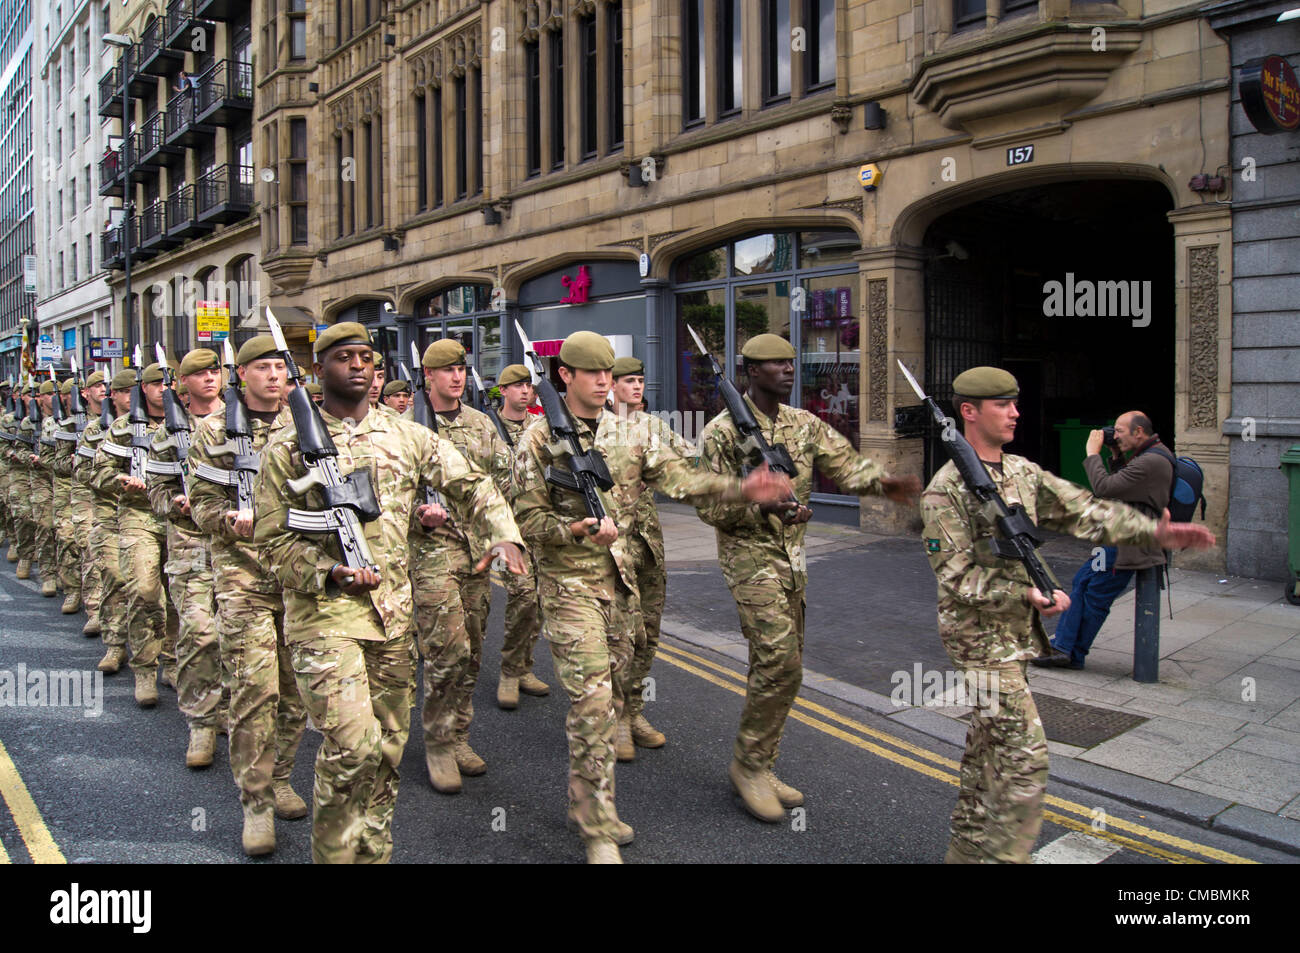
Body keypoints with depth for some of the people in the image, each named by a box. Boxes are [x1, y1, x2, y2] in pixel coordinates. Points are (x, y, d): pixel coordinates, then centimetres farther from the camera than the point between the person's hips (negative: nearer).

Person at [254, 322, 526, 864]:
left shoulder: (407, 436, 8)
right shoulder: (287, 447, -1)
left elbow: (469, 483, 6)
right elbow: (272, 536, -2)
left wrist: (503, 535, -12)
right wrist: (331, 572, -18)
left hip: (393, 612, 4)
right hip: (324, 612, -4)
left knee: (388, 747, 12)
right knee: (353, 744, -15)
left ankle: (373, 852, 31)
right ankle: (333, 853, 9)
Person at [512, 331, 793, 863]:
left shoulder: (633, 433, 6)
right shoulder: (540, 440, -7)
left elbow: (680, 478, -2)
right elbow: (528, 520, -8)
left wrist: (741, 489, -16)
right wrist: (579, 530, -25)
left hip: (621, 580, 6)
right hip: (568, 584, -5)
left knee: (609, 698, 13)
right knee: (591, 699, -9)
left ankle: (584, 803, 30)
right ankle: (598, 828, 3)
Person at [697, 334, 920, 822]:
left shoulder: (804, 424, 8)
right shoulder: (722, 431, -10)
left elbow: (844, 464, 1)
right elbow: (710, 506, -11)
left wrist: (882, 483, -20)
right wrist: (765, 507, -27)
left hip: (792, 558, 7)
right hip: (749, 555, -7)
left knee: (777, 665, 11)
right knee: (779, 661, -16)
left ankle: (760, 768, 24)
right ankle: (748, 761, 3)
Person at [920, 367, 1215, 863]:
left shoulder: (1024, 472, 9)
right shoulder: (946, 490, -16)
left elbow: (1085, 510, 5)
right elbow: (957, 576, -19)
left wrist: (1156, 531, -6)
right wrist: (1028, 595, -24)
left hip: (1015, 634, 8)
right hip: (981, 637, -8)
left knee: (988, 750, 17)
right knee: (1023, 755, -9)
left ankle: (966, 851, 30)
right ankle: (1002, 855, 4)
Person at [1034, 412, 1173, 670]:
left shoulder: (1151, 461, -22)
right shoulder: (1150, 456, 13)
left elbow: (1104, 488, -26)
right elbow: (1121, 485, 21)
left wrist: (1093, 453, -14)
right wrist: (1117, 456, 9)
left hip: (1130, 543, -11)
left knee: (1096, 596, -1)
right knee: (1081, 581, 9)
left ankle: (1073, 654, 12)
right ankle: (1061, 647, 11)